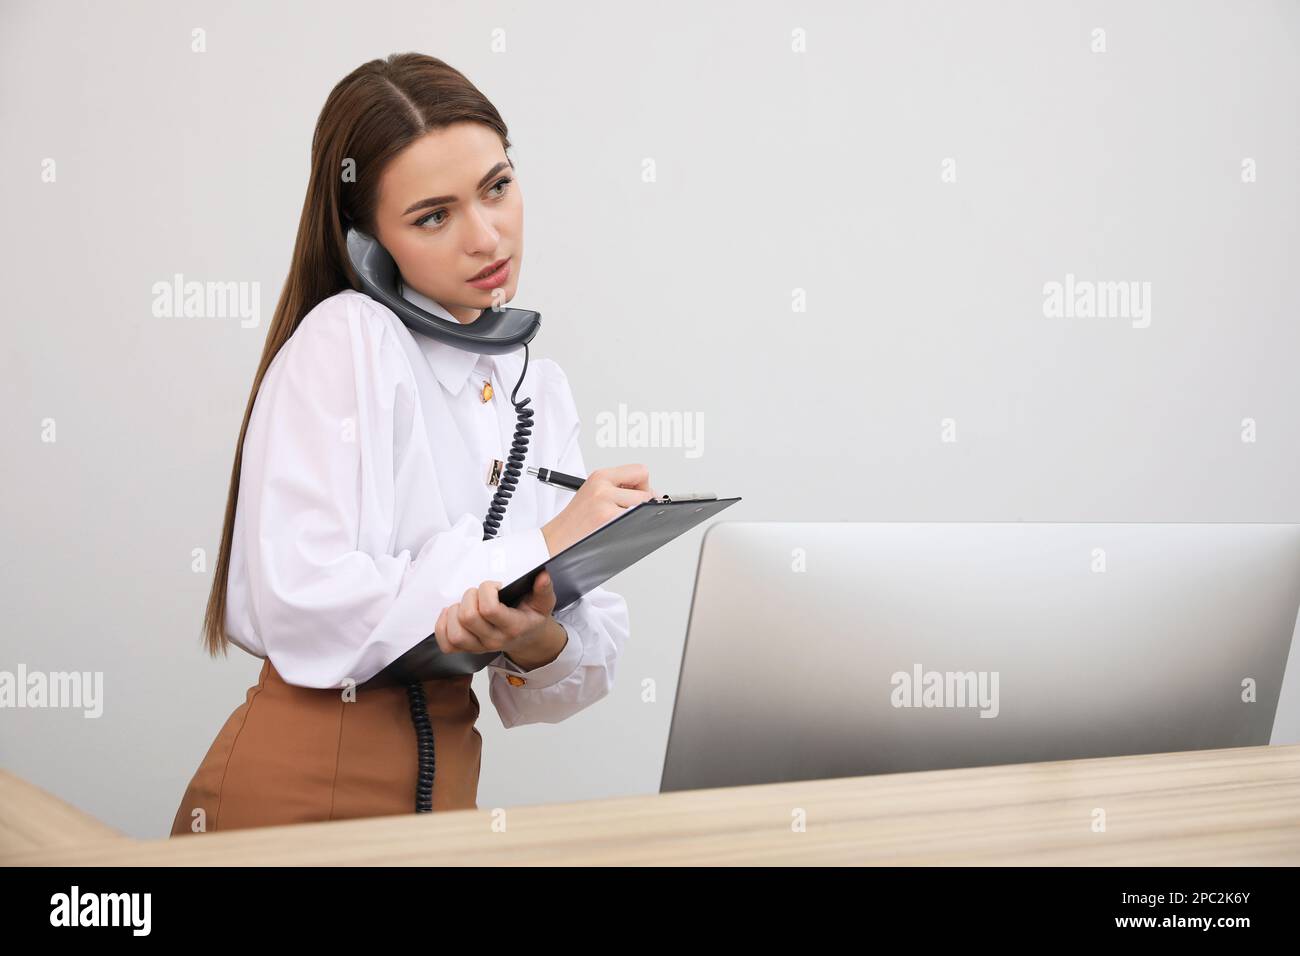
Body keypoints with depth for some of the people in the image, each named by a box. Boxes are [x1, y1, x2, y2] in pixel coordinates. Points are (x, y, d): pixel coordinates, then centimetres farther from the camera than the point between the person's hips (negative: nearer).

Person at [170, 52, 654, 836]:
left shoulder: (542, 389, 9)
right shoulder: (344, 339, -9)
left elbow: (592, 661, 5)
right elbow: (300, 610, -21)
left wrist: (539, 641, -17)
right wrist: (540, 550, -16)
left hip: (447, 794, 5)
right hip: (296, 796, -5)